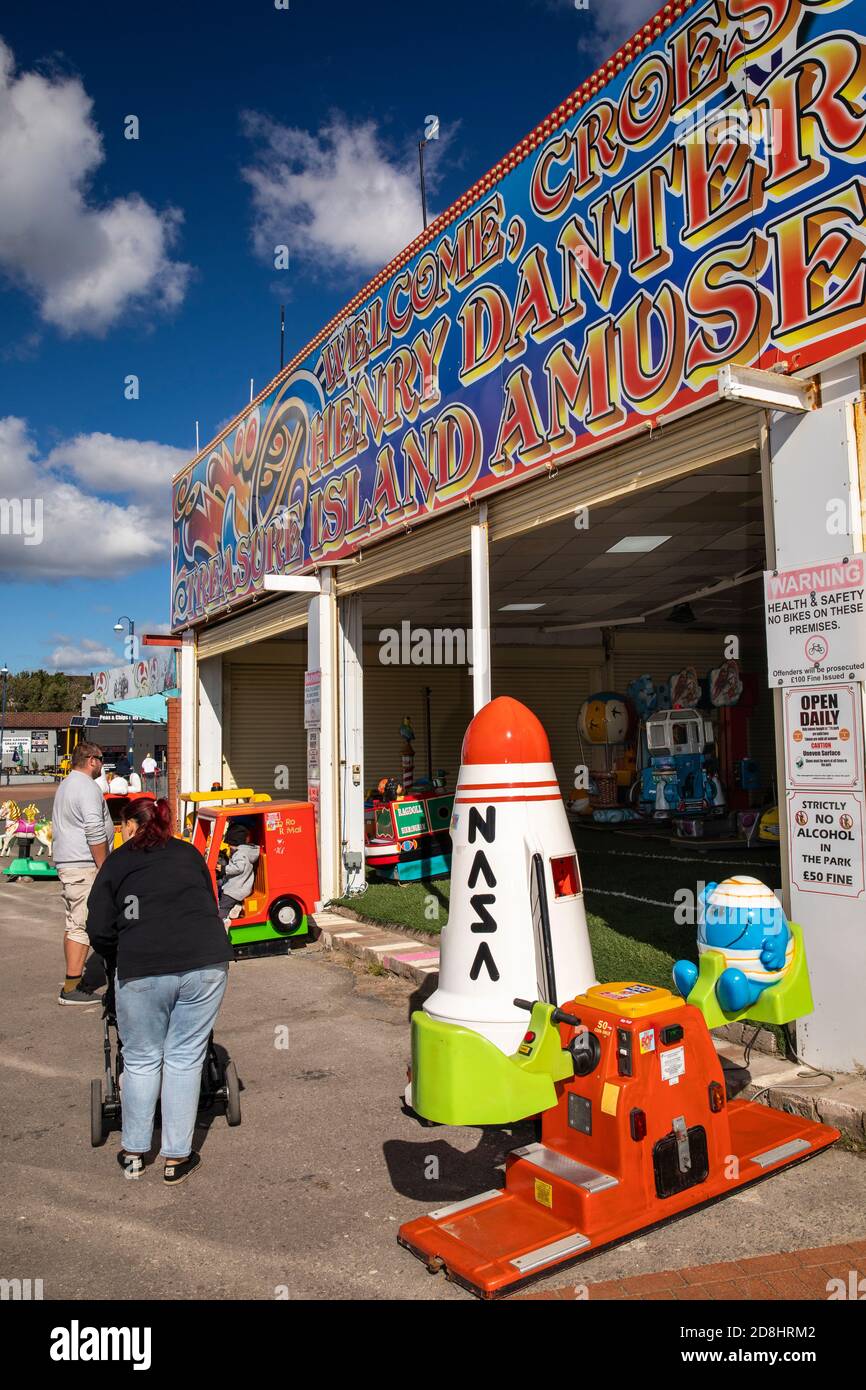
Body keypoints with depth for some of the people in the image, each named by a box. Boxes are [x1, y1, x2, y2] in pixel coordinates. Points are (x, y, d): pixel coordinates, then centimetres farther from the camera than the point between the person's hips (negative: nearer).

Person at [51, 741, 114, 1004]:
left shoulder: (65, 785, 19)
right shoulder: (87, 787, -14)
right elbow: (95, 831, -22)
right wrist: (105, 867, -17)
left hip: (65, 863, 11)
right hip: (84, 866, -11)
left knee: (72, 923, 15)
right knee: (83, 925, -8)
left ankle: (73, 980, 22)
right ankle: (72, 988, -7)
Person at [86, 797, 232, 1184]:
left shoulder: (117, 862, 10)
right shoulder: (189, 853, 18)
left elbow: (99, 930, 5)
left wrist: (118, 963, 21)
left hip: (143, 970, -1)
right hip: (206, 962, 2)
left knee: (141, 1060, 16)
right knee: (185, 1058, 10)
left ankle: (133, 1153, 28)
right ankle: (176, 1157, 16)